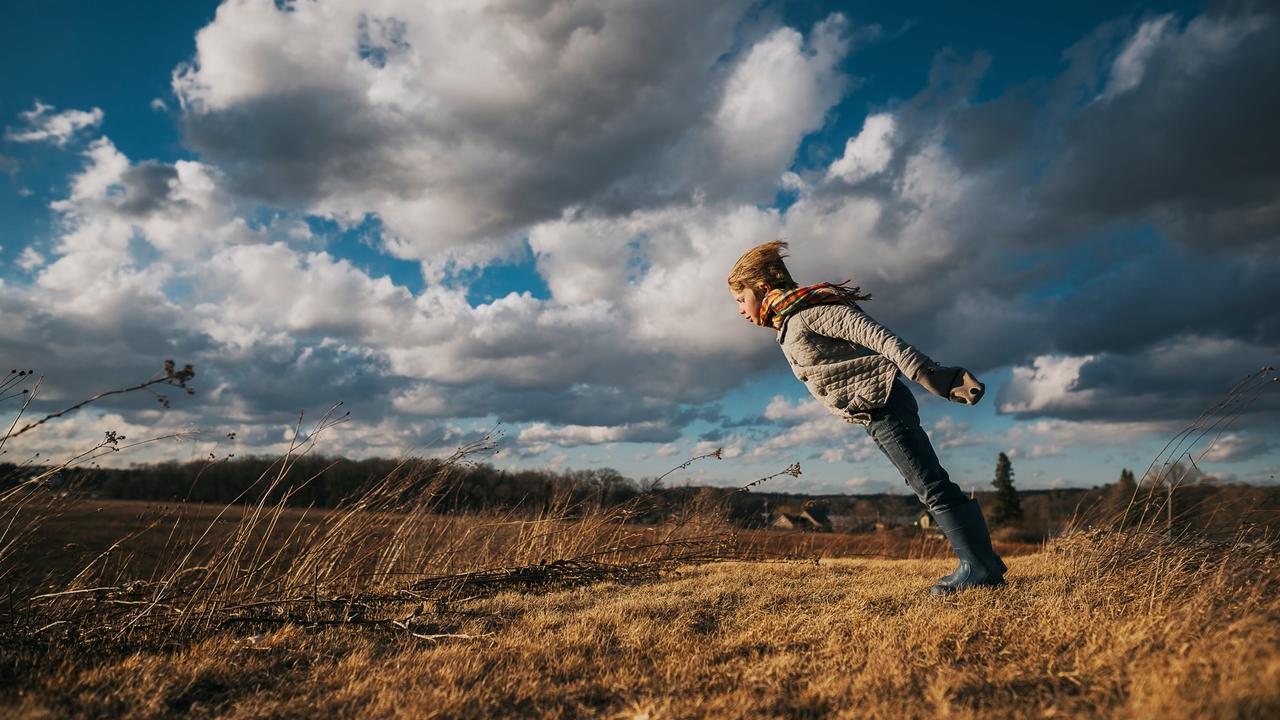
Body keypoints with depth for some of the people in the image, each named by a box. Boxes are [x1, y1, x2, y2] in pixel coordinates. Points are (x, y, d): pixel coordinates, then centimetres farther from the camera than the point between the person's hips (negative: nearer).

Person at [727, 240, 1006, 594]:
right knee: (929, 486, 11)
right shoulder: (789, 327, 19)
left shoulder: (806, 311, -11)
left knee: (932, 485, -7)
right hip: (876, 416, 10)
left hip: (882, 405, -10)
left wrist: (922, 371, -27)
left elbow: (870, 331, -20)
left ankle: (981, 566, 0)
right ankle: (982, 565, 17)